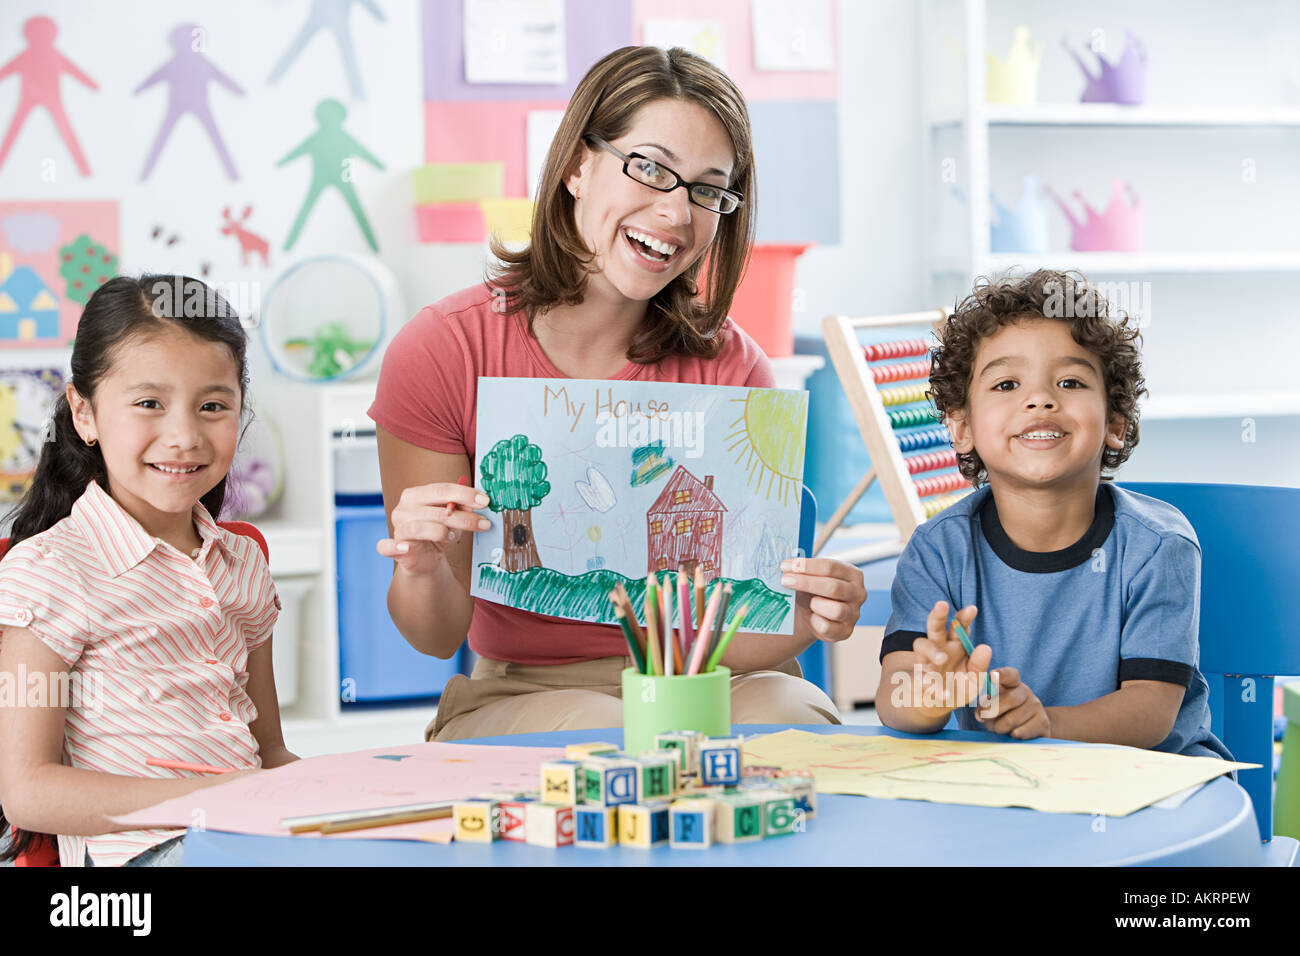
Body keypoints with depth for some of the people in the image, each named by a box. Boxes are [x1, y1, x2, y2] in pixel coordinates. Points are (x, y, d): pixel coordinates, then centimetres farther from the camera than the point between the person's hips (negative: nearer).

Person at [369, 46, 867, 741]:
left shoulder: (728, 368, -6)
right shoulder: (440, 352, -10)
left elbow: (728, 634, -7)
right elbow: (438, 636, -7)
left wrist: (801, 621, -29)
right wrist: (424, 573, -30)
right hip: (519, 693, -2)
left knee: (793, 721, -31)